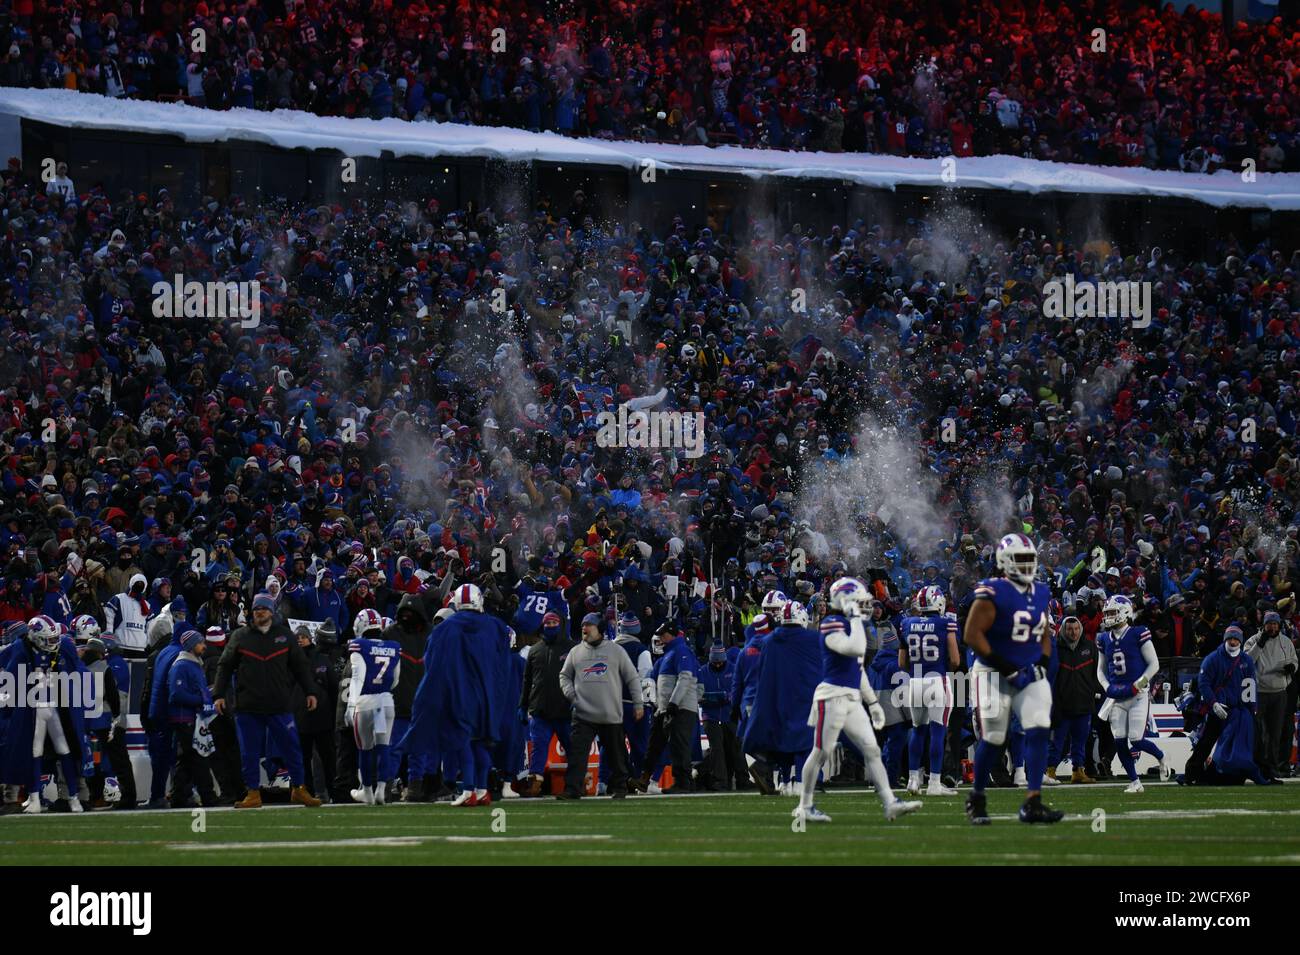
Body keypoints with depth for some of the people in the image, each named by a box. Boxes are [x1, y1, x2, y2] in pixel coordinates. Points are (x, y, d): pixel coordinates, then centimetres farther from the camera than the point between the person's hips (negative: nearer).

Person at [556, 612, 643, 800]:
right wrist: (570, 694, 1)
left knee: (616, 754, 8)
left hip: (611, 715, -1)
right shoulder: (576, 652, 10)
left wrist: (638, 704, 3)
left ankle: (619, 787, 22)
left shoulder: (616, 651, 3)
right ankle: (572, 789, -13)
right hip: (583, 715, 1)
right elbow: (564, 676, 19)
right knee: (577, 751, -11)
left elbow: (632, 677, 7)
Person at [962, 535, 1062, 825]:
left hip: (1030, 674, 6)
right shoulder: (993, 593, -13)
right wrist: (1003, 666, -17)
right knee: (992, 739, -2)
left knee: (1038, 731, -11)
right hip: (994, 675, -6)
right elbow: (972, 635, -16)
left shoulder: (1040, 594, 10)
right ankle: (976, 799, 19)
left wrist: (1043, 662, 5)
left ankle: (1033, 803, -12)